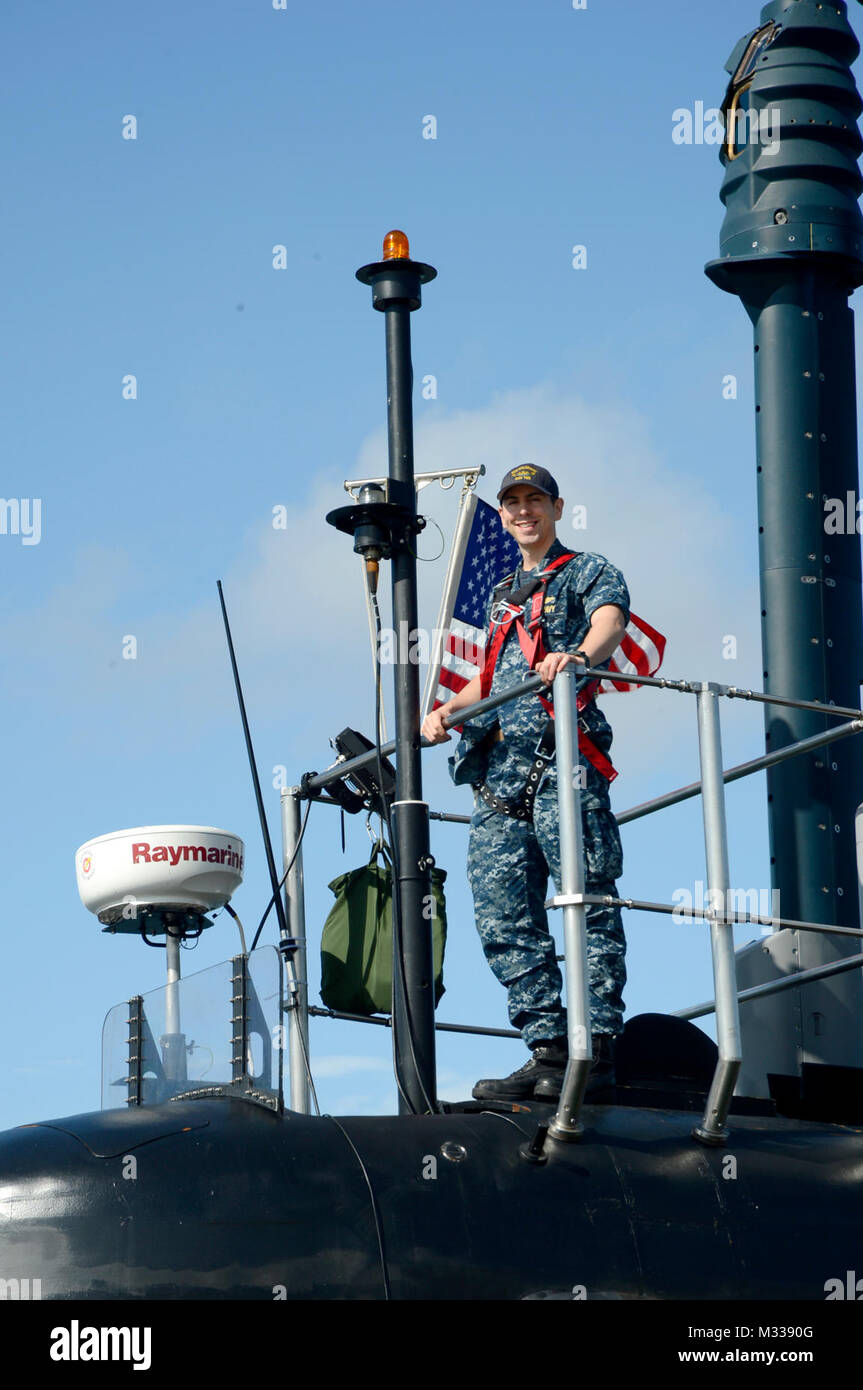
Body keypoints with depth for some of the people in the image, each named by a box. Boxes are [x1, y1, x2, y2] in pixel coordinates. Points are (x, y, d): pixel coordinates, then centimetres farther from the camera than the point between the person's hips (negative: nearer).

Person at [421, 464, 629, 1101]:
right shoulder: (502, 596, 29)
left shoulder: (588, 572, 9)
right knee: (505, 921, -1)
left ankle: (598, 1047, -15)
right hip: (498, 771, 7)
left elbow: (610, 622, -13)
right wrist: (450, 709, 12)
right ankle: (549, 1051, -1)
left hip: (562, 759, -7)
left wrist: (578, 655, -37)